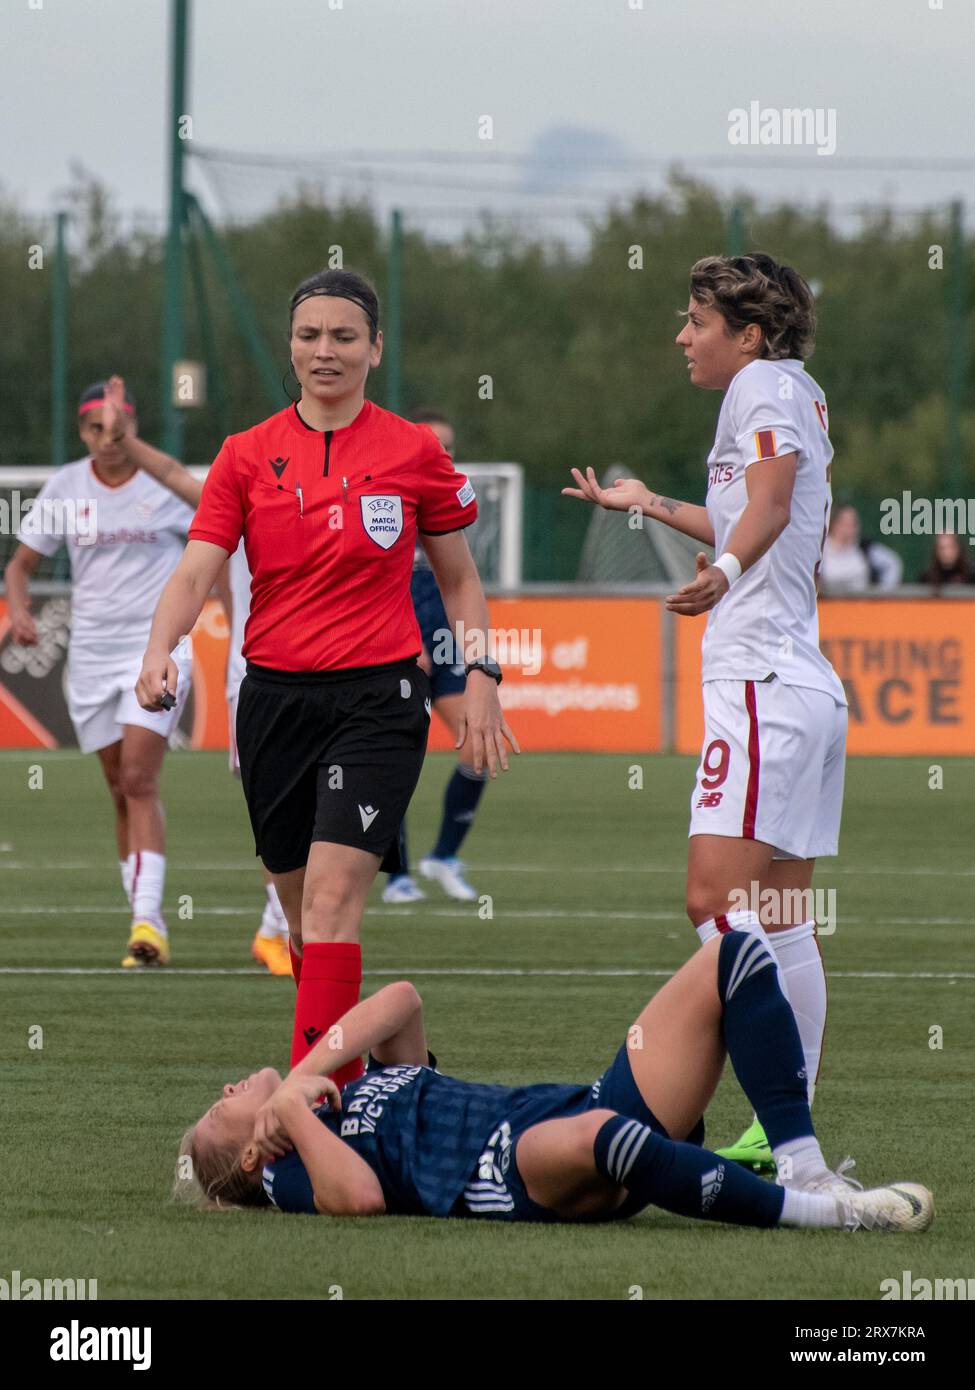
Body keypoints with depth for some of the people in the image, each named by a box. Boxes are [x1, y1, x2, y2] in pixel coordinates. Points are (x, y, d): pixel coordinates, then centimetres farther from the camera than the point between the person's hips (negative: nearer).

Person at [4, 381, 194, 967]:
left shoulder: (169, 485, -4)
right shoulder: (65, 487, 4)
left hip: (158, 649, -4)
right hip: (91, 653, 4)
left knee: (139, 781, -17)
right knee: (122, 791, 8)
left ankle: (147, 918, -22)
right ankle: (150, 924, 16)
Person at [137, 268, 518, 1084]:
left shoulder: (414, 452, 0)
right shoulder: (247, 456, 3)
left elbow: (459, 579, 10)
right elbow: (197, 570, -6)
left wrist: (480, 679, 0)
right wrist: (160, 650, -24)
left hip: (377, 695, -3)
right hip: (275, 699, 3)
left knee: (331, 900, -17)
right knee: (302, 914, 10)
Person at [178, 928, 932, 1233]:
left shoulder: (374, 1088, 35)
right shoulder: (289, 1170, 12)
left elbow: (401, 1003, 17)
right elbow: (359, 1196, -12)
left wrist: (302, 1076, 11)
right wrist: (292, 1108, -1)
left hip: (600, 1114, 9)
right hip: (517, 1174, -9)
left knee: (734, 960, -2)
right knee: (593, 1135, -47)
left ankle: (805, 1169, -18)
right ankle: (822, 1212, -38)